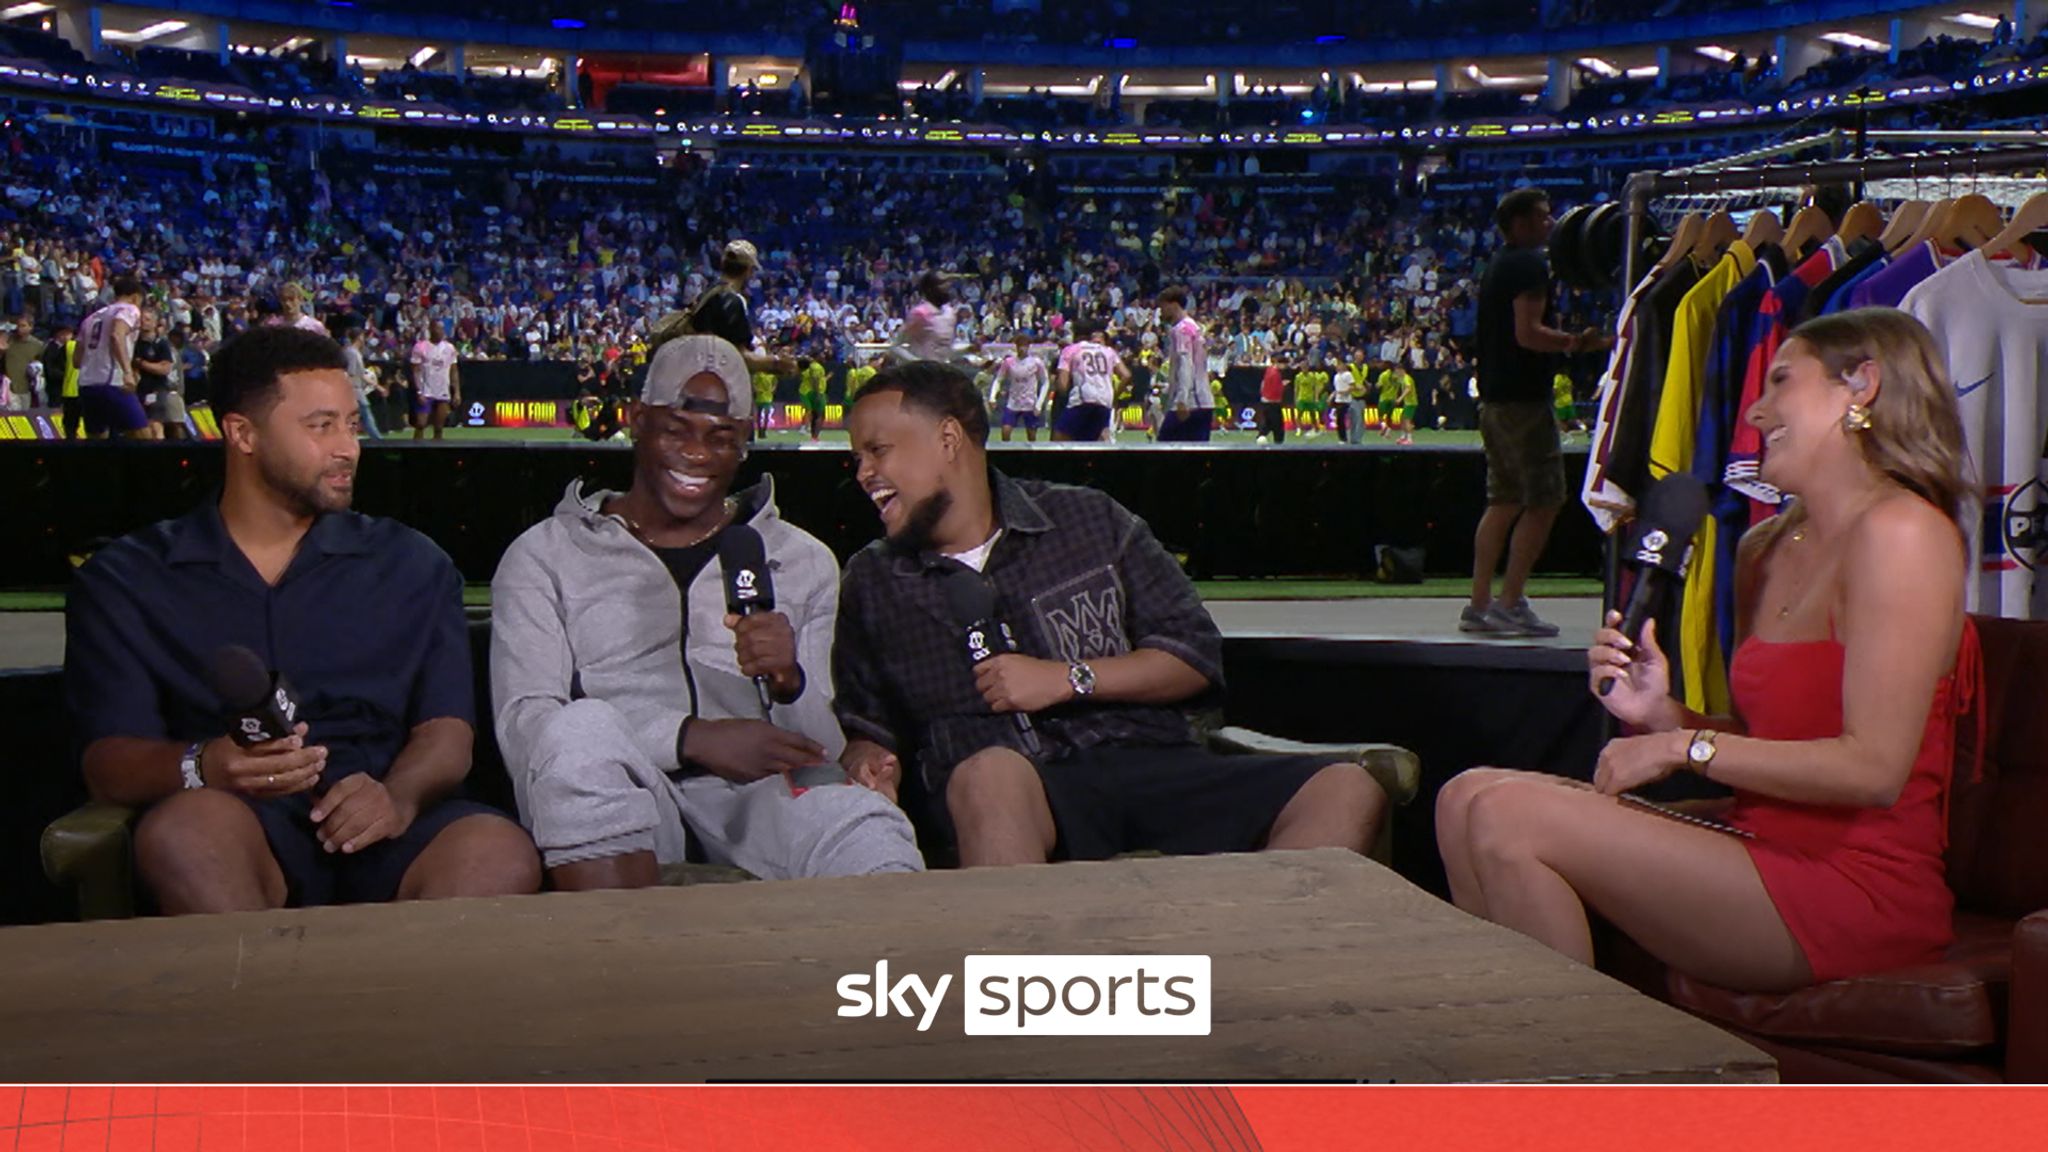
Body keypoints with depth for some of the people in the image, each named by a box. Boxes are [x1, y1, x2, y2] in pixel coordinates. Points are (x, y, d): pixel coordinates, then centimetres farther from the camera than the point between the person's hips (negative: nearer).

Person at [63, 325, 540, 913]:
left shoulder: (410, 565, 19)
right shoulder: (124, 579, 14)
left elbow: (446, 730, 9)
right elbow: (108, 760, 4)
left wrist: (399, 795, -16)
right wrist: (204, 768, -20)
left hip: (377, 835, 1)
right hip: (238, 832, 0)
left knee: (500, 852, -32)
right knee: (188, 826, -36)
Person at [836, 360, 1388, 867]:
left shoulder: (1089, 519, 13)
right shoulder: (870, 581, 16)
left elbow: (1198, 657, 10)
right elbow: (863, 726, 22)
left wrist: (1069, 678, -2)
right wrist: (869, 762, -2)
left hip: (1148, 766, 2)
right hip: (1012, 800, -2)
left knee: (1348, 791, -21)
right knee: (991, 773, -41)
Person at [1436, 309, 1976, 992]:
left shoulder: (1901, 529, -12)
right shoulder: (1766, 549, 15)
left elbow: (1873, 768, -19)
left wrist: (1686, 746, -12)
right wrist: (1661, 713, -1)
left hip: (1858, 894, -8)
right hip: (1766, 848, 8)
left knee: (1510, 818, -19)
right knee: (1468, 798, -3)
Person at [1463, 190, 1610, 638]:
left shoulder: (1498, 265, 19)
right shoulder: (1530, 264, -11)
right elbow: (1527, 333, -21)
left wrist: (1570, 341, 22)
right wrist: (1577, 343, -16)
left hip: (1494, 396, 10)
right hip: (1523, 398, -10)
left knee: (1504, 502, 12)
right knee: (1544, 500, -6)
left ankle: (1480, 604, 10)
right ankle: (1511, 604, -7)